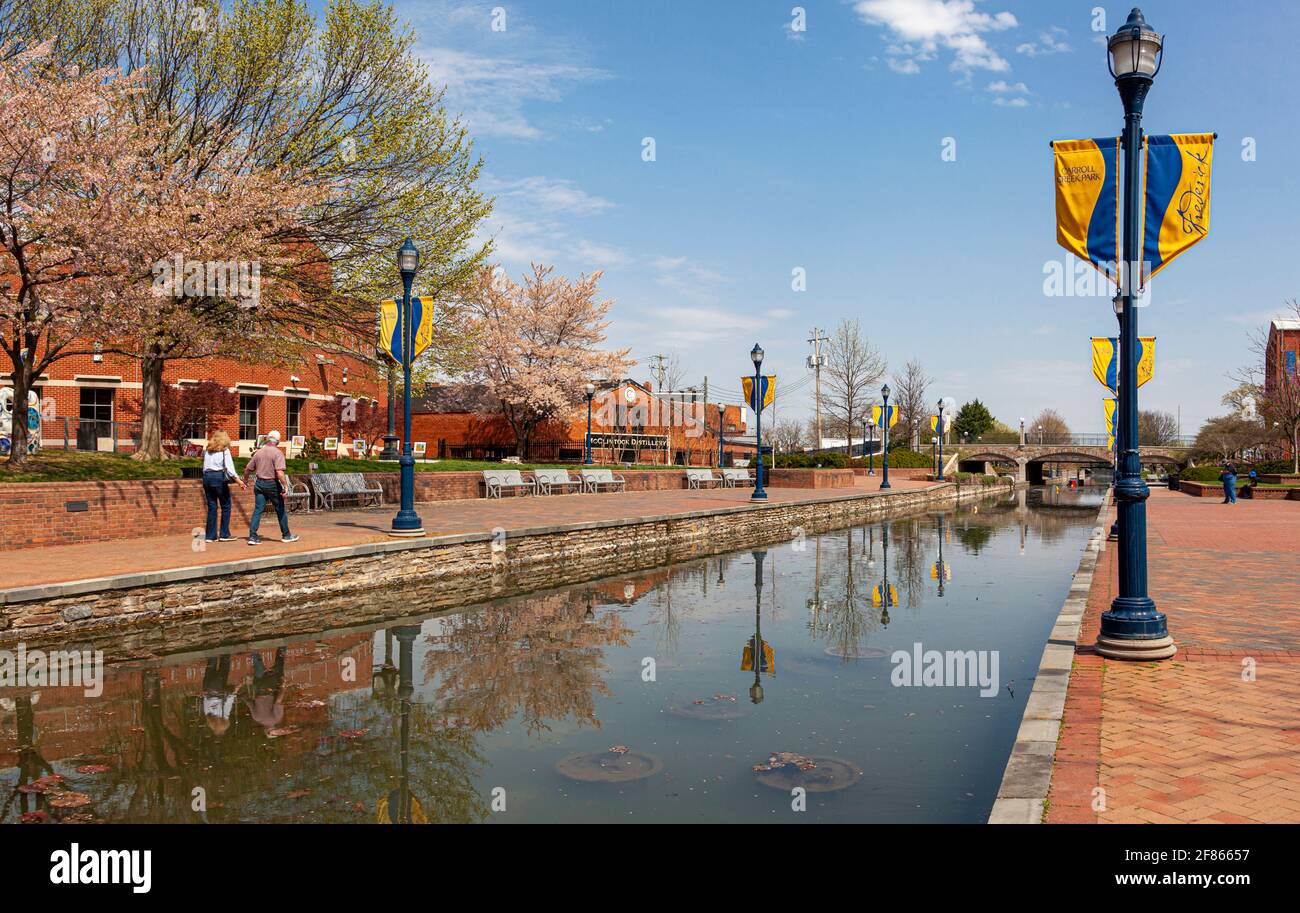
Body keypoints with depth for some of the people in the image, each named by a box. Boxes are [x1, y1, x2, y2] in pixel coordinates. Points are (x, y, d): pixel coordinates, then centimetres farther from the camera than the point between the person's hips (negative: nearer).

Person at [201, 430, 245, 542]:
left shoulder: (207, 450, 15)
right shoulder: (224, 450, 0)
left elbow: (204, 467, 8)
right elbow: (229, 468, -11)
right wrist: (238, 480, -13)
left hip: (206, 477, 5)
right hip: (218, 477, -5)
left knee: (211, 506, 9)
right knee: (226, 506, 5)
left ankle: (210, 535, 7)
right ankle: (225, 534, 4)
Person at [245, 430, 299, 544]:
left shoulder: (259, 452, 6)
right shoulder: (277, 453, -12)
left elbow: (247, 469, 12)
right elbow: (280, 472, -23)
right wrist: (285, 485, -18)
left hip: (259, 483, 5)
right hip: (272, 484, -5)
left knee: (258, 509, 5)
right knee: (281, 510, 9)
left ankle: (252, 536, -2)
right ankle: (286, 535, 19)